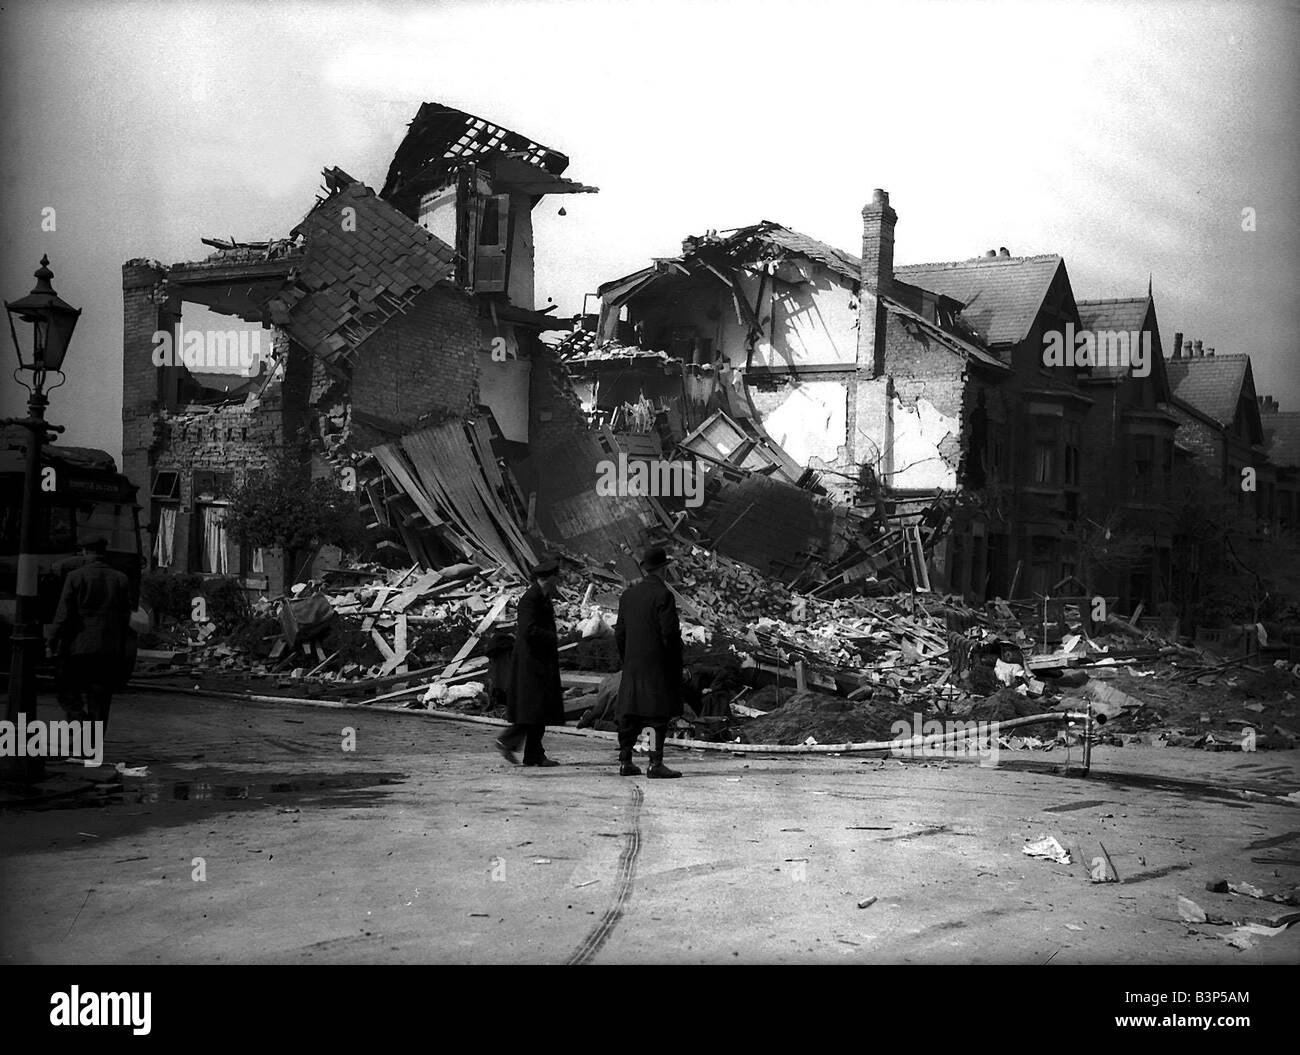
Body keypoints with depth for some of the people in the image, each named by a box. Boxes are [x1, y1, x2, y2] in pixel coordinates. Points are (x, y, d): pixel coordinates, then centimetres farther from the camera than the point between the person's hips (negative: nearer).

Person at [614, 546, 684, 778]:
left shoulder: (628, 595, 9)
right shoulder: (663, 595, -12)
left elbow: (620, 632, 11)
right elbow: (669, 631, -16)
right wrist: (675, 661, -5)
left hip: (632, 664, 7)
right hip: (658, 663, -7)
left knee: (630, 713, 11)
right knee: (659, 715, -3)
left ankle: (625, 762, 15)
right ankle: (655, 763, -6)